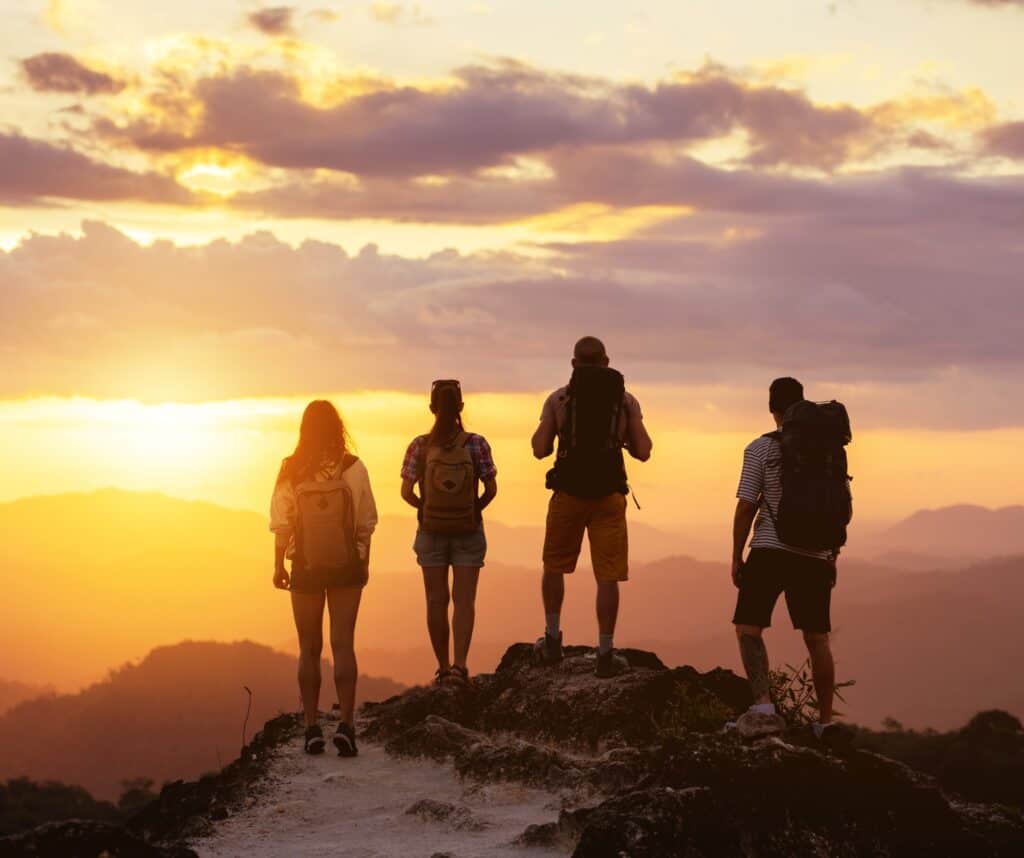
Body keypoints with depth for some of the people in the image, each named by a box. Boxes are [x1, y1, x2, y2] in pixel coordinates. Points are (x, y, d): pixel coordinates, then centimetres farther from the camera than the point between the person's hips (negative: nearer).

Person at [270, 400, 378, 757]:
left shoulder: (290, 471, -9)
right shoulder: (353, 468, -9)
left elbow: (281, 525, -5)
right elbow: (365, 523, -4)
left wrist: (278, 566, 6)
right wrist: (364, 563, 9)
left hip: (306, 567, 0)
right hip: (346, 566, 0)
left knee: (309, 648, 9)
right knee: (343, 644, 2)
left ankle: (312, 727, 7)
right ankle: (346, 723, -10)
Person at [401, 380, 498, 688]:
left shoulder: (420, 446, -8)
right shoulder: (476, 443, -9)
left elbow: (407, 492, -10)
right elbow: (491, 489, -9)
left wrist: (426, 509, 9)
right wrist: (474, 510, 8)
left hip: (431, 532, 1)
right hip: (468, 532, -1)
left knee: (436, 601, 9)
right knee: (464, 601, 0)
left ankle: (444, 668, 15)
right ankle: (460, 664, -15)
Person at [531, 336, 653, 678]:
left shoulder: (558, 399, 2)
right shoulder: (626, 400, 5)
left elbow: (539, 449, -2)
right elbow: (643, 452, 2)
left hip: (568, 494, 0)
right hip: (609, 496, 0)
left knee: (554, 566, 19)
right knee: (608, 575, 2)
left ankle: (552, 640, 19)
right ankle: (606, 653, 1)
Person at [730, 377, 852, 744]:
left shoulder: (761, 449, -3)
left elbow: (746, 507, -6)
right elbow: (846, 509, 11)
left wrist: (736, 556, 2)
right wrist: (833, 551, 22)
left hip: (770, 550, -4)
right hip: (816, 556, 4)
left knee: (748, 628, 0)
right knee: (817, 638, 9)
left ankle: (763, 704, -17)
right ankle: (826, 721, 11)